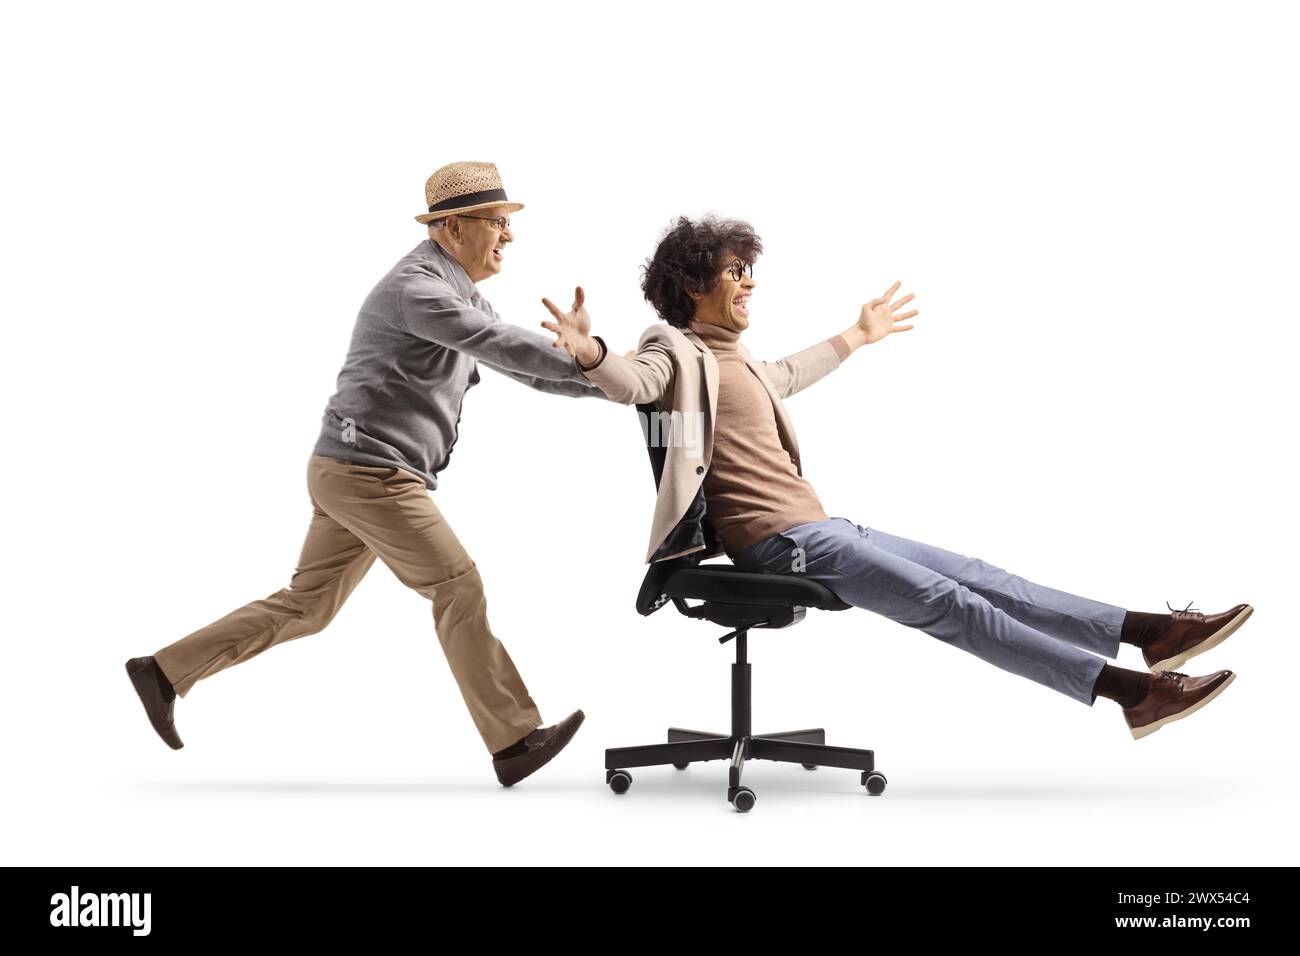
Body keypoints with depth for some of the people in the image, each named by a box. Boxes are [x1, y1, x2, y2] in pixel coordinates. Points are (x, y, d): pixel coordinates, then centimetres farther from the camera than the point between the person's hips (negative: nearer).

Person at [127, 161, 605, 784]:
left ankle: (164, 671, 22)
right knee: (459, 593, -4)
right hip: (369, 474, -10)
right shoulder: (416, 290, -17)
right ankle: (514, 741, 4)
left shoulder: (462, 296, 16)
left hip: (356, 474, 10)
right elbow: (508, 350, -24)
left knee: (307, 606, 15)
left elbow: (530, 367, 15)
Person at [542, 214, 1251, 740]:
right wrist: (588, 352, -50)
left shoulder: (735, 360, 23)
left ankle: (1152, 631, 0)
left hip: (816, 529, 10)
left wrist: (859, 336, 53)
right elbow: (630, 382, -28)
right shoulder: (678, 353, -6)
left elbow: (790, 375, 44)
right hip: (778, 541, -10)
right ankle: (1131, 690, -18)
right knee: (948, 603, -15)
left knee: (975, 578, 2)